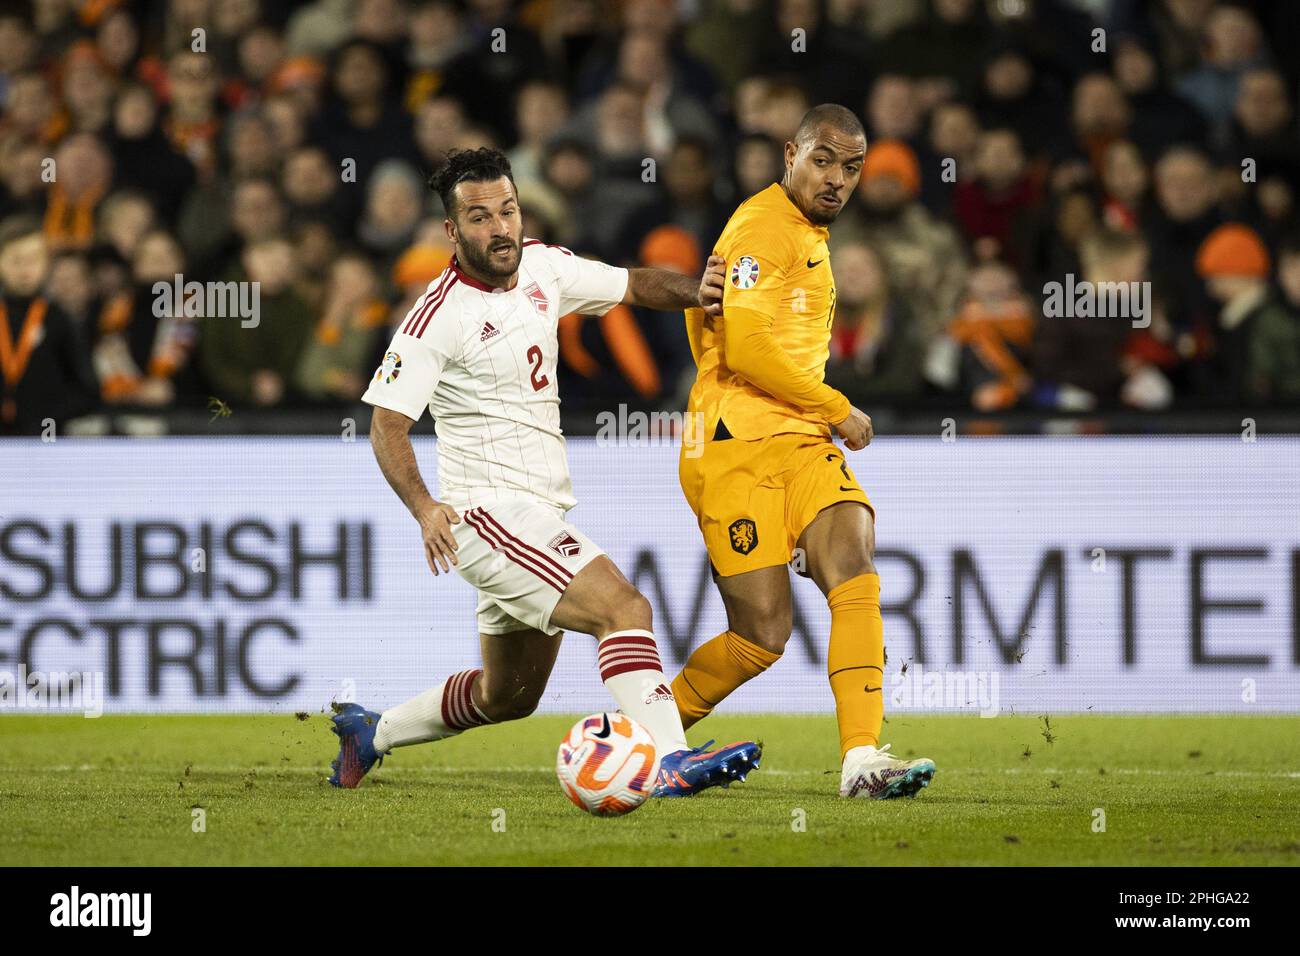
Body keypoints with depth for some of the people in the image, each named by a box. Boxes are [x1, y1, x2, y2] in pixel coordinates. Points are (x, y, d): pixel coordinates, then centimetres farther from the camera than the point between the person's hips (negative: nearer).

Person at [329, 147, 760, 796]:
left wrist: (695, 291, -4)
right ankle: (669, 762, -34)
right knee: (624, 607, -26)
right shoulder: (439, 316, -14)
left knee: (508, 696, 20)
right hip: (489, 512, -9)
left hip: (542, 512, 9)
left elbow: (633, 285, 18)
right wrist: (424, 507, -30)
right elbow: (387, 423, -15)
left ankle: (371, 733, 37)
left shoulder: (542, 267, 6)